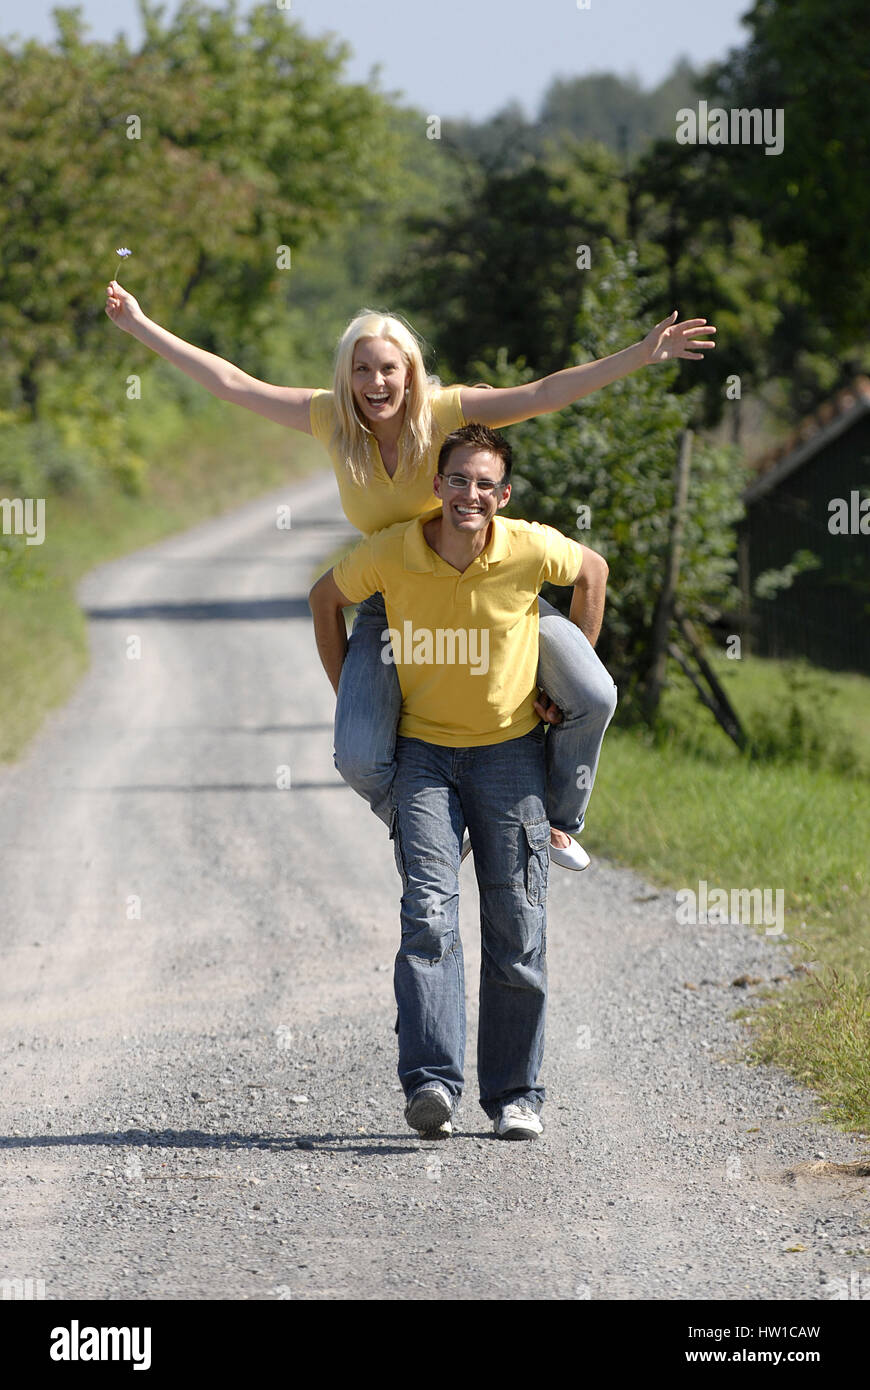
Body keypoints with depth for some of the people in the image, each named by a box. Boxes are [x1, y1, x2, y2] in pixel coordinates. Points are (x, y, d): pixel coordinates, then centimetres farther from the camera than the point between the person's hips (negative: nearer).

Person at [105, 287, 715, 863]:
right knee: (360, 759, -16)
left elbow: (544, 394, -28)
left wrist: (642, 354, -38)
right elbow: (232, 383, -8)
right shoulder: (332, 419, -13)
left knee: (594, 698, -14)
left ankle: (555, 817, 15)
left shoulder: (446, 412, -20)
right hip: (392, 601, 1)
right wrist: (142, 326, -7)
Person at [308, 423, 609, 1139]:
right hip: (422, 751, 0)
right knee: (428, 911, -18)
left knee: (518, 930, 1)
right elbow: (326, 597, 8)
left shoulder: (532, 549, -15)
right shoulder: (389, 553, -13)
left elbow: (593, 572, 8)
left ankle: (515, 1093, 12)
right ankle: (432, 1081, -25)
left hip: (511, 750, 1)